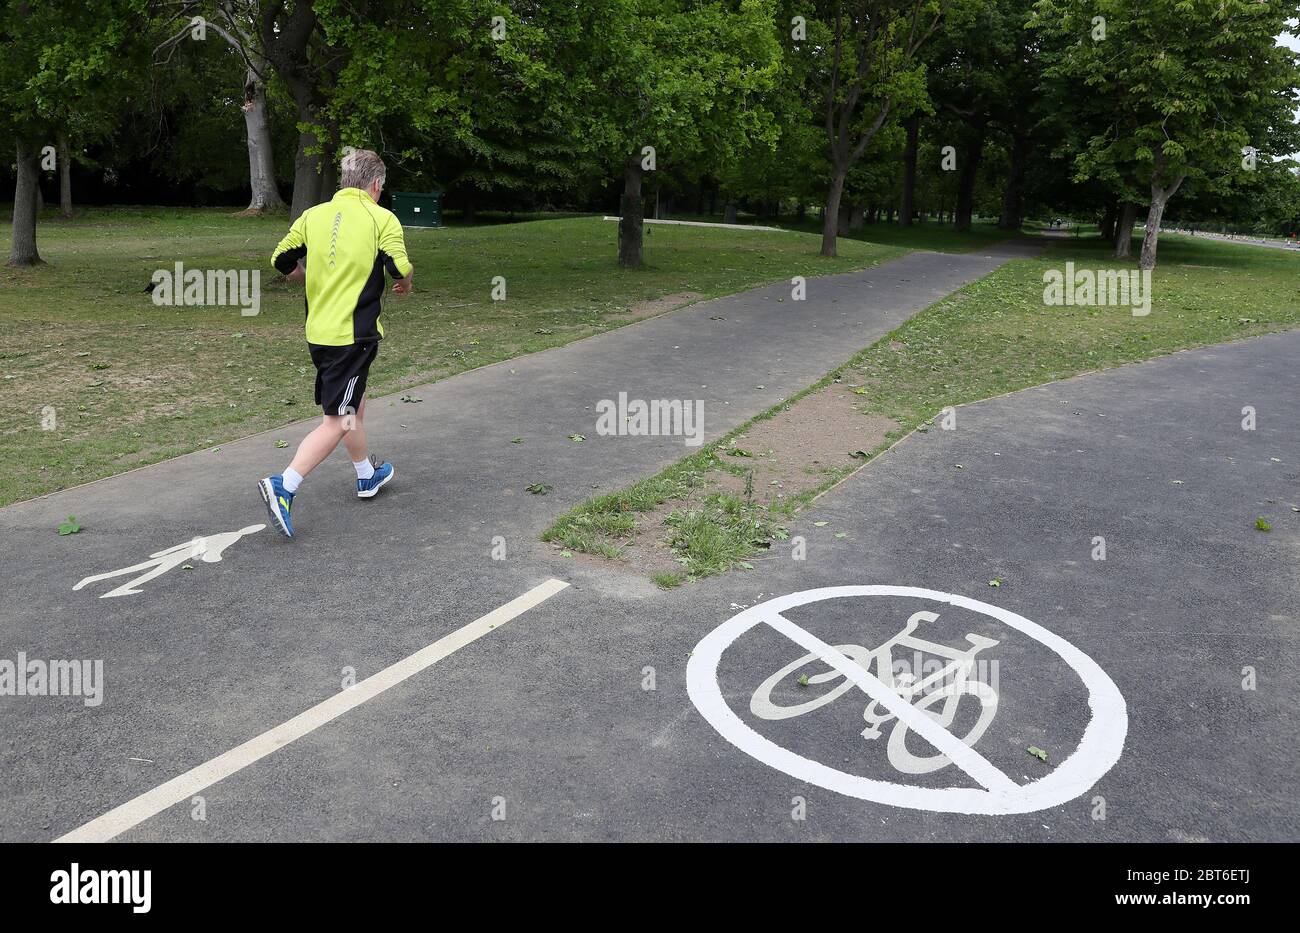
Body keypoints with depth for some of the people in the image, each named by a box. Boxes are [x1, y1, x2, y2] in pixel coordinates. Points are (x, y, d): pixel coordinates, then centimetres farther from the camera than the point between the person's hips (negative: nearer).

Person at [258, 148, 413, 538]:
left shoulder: (313, 215, 6)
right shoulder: (382, 218, -8)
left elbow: (281, 262, 9)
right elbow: (402, 271, -13)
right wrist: (406, 282, 10)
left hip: (318, 331, 7)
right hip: (354, 334, -7)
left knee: (353, 404, 24)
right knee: (337, 421, -2)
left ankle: (367, 475, 39)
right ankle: (284, 486, -13)